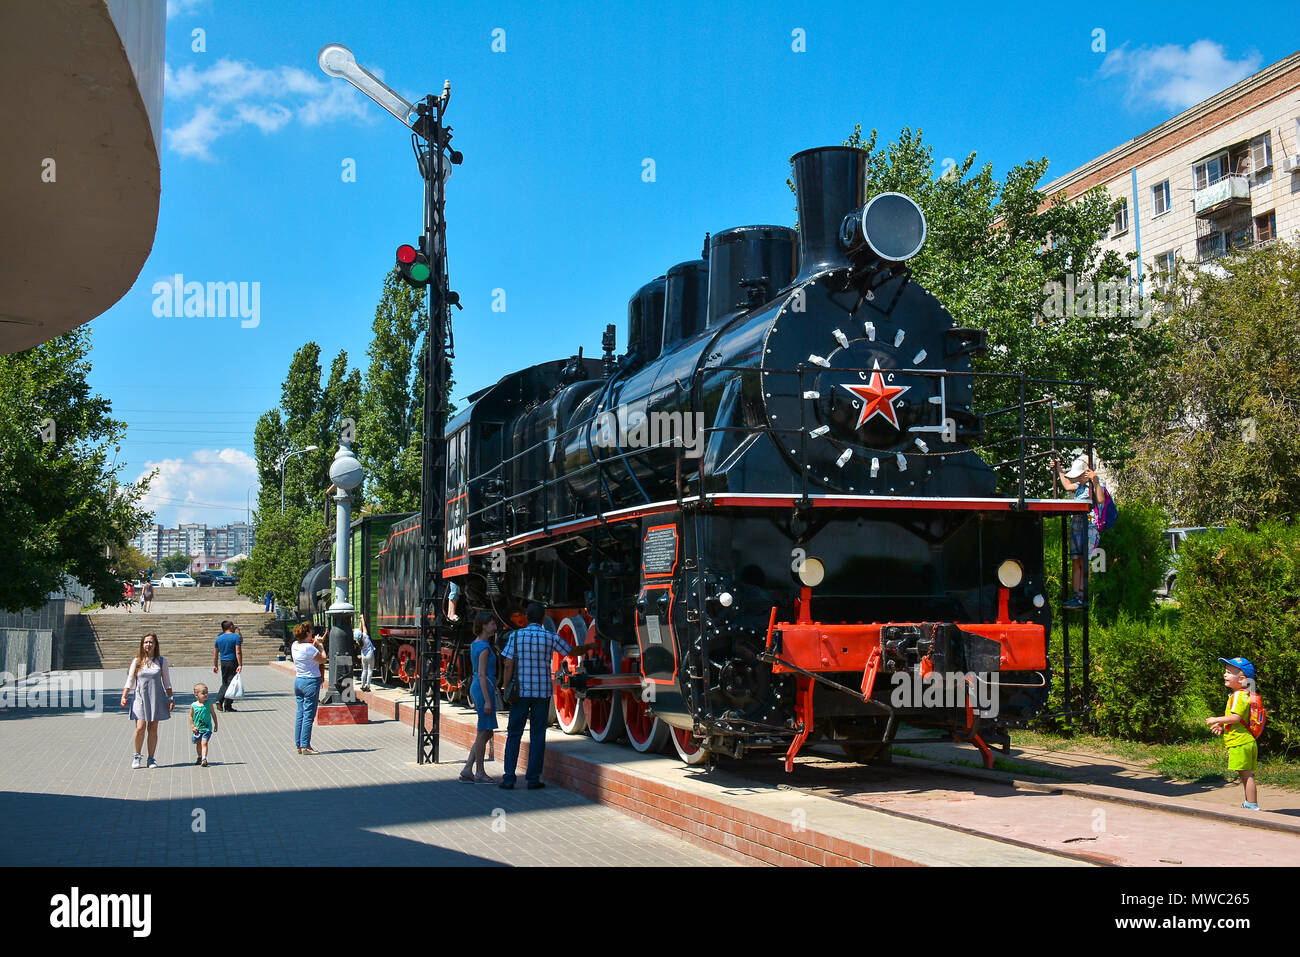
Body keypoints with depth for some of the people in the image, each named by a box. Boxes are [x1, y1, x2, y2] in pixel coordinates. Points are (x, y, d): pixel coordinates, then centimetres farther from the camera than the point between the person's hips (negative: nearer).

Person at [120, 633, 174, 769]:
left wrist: (171, 699, 5)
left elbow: (167, 682, 10)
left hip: (157, 699, 1)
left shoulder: (161, 661, 5)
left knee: (153, 729, 3)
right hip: (140, 698, -1)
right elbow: (130, 681, 7)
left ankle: (151, 758, 12)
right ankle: (137, 756, 8)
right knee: (140, 727, -12)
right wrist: (124, 697, -3)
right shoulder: (137, 661, 4)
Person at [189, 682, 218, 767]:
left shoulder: (209, 704, -6)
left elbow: (213, 714, 4)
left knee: (204, 743, -14)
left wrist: (216, 724, 7)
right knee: (198, 744, 18)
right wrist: (193, 726, -6)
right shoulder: (193, 705, -8)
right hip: (197, 729, 2)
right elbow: (191, 716, 1)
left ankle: (204, 759, -20)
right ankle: (199, 757, 38)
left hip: (207, 728, -2)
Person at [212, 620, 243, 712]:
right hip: (233, 662, -5)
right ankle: (227, 705, -2)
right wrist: (240, 665, -17)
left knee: (224, 683, 18)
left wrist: (215, 665, 19)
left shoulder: (219, 638, 9)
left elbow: (215, 653, 12)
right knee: (231, 683, -1)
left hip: (223, 663, 5)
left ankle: (219, 700, 1)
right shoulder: (236, 637, -8)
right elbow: (238, 652, -16)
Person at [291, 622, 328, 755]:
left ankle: (298, 745, 15)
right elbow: (323, 659, -9)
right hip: (311, 682, -8)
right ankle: (305, 746, -4)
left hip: (298, 681, 8)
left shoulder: (295, 645, 5)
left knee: (300, 714, 12)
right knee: (309, 715, -4)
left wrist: (315, 643, 17)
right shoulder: (309, 648, -19)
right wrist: (320, 646, 2)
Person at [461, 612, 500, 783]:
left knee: (487, 733, 13)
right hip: (484, 689, -10)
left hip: (476, 688, 10)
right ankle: (479, 772, 9)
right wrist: (487, 701, -19)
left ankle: (467, 770, 12)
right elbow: (482, 675, -18)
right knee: (483, 733, 0)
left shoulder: (475, 644, 14)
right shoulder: (484, 647, -15)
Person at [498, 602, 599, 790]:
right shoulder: (550, 638, -2)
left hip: (521, 691, 0)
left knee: (514, 734, 7)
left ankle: (509, 778, 3)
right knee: (537, 735, 6)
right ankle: (533, 779, 6)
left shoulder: (516, 636, -2)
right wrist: (590, 646, 30)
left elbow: (509, 666, -5)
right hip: (542, 692, 0)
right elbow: (572, 651, 12)